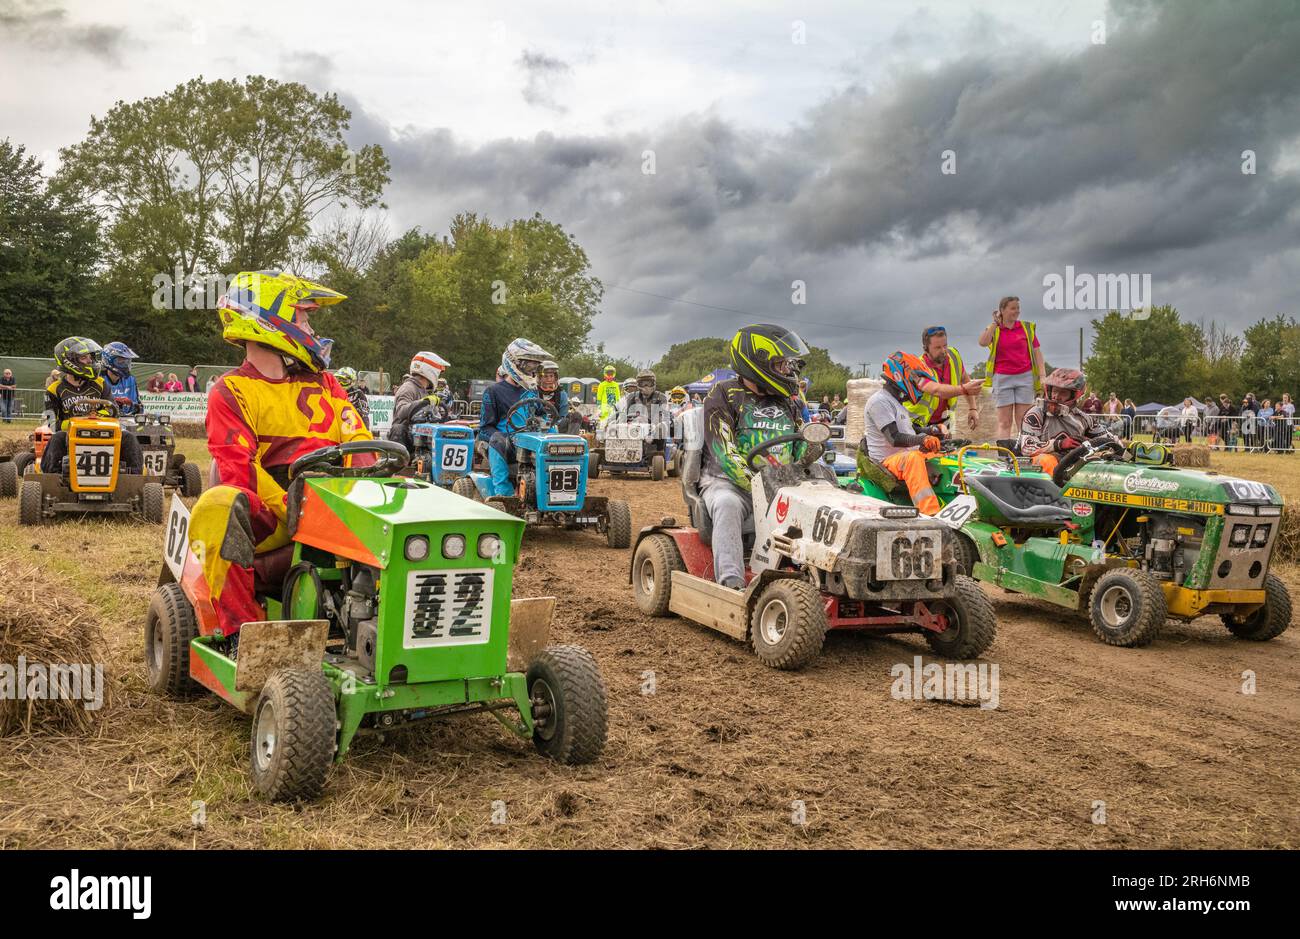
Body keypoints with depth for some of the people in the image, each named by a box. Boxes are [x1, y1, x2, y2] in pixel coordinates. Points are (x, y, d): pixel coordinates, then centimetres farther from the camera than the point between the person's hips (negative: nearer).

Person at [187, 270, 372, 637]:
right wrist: (291, 509, -25)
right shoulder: (231, 391, 6)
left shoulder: (323, 384, 21)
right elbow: (238, 468, -8)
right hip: (266, 517, -4)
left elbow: (360, 442, 10)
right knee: (217, 506, -34)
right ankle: (243, 628, -33)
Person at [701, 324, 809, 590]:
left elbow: (803, 447, 17)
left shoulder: (787, 401, 16)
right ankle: (731, 582, -44)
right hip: (727, 481, -5)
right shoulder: (724, 394, -3)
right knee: (728, 505, -38)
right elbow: (724, 452, -14)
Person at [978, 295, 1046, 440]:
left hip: (1025, 377, 1)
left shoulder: (1028, 327, 9)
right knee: (1004, 422, -2)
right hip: (1002, 378, -1)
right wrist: (995, 323, -7)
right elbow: (983, 342, -15)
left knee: (1023, 421, -1)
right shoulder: (993, 329, 7)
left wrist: (1042, 376, -1)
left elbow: (1037, 352, 8)